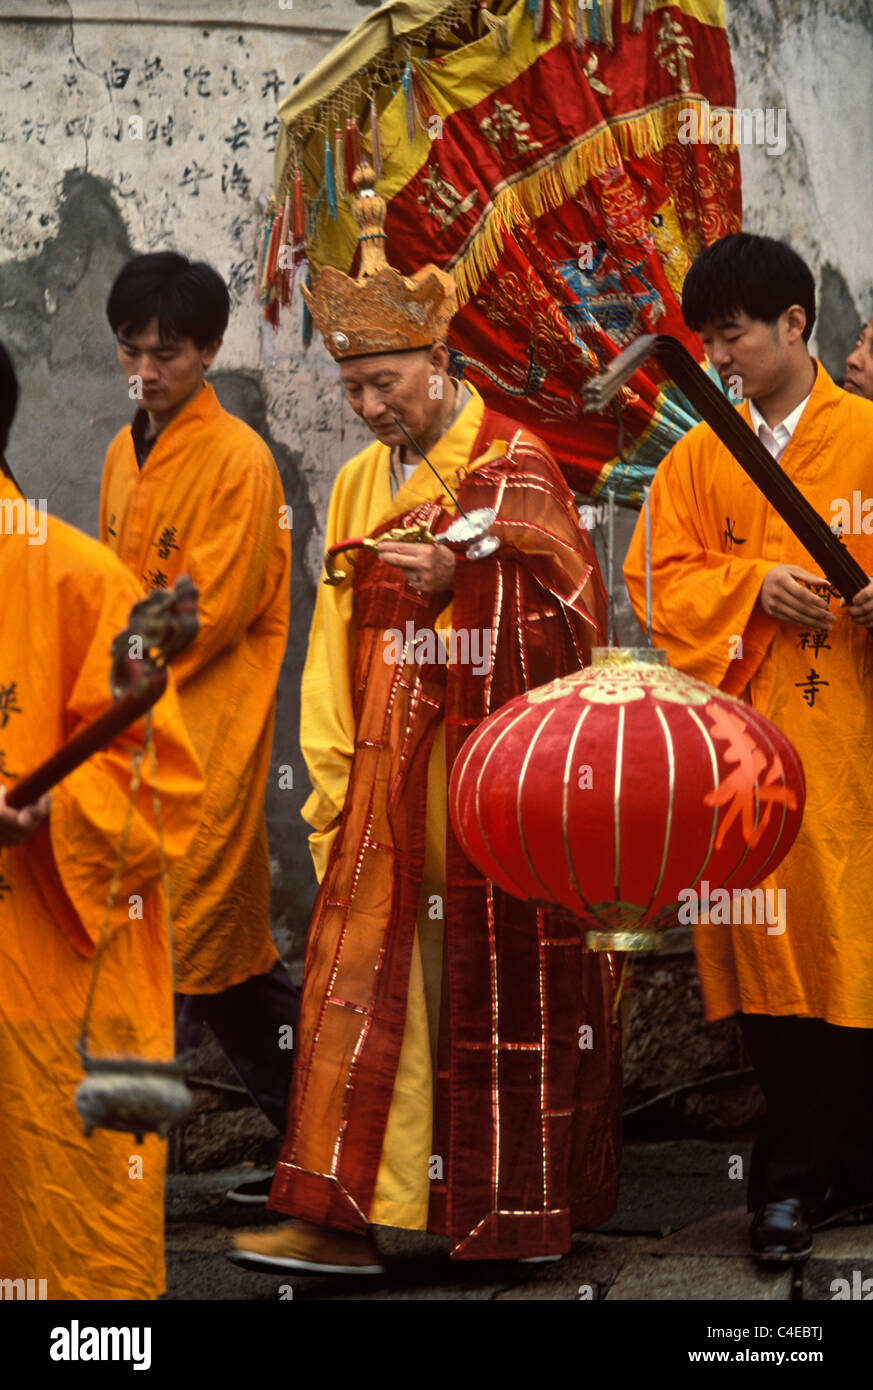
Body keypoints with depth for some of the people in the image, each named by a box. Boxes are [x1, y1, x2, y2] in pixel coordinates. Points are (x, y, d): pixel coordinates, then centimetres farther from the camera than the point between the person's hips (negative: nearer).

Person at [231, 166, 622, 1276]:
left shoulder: (514, 468, -5)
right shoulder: (360, 484, 14)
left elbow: (567, 619, -10)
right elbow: (338, 642, 15)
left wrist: (462, 579, -23)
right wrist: (333, 775, 9)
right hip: (390, 777, 6)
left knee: (499, 978, 0)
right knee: (366, 976, -1)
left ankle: (523, 1210, 12)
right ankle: (343, 1216, -1)